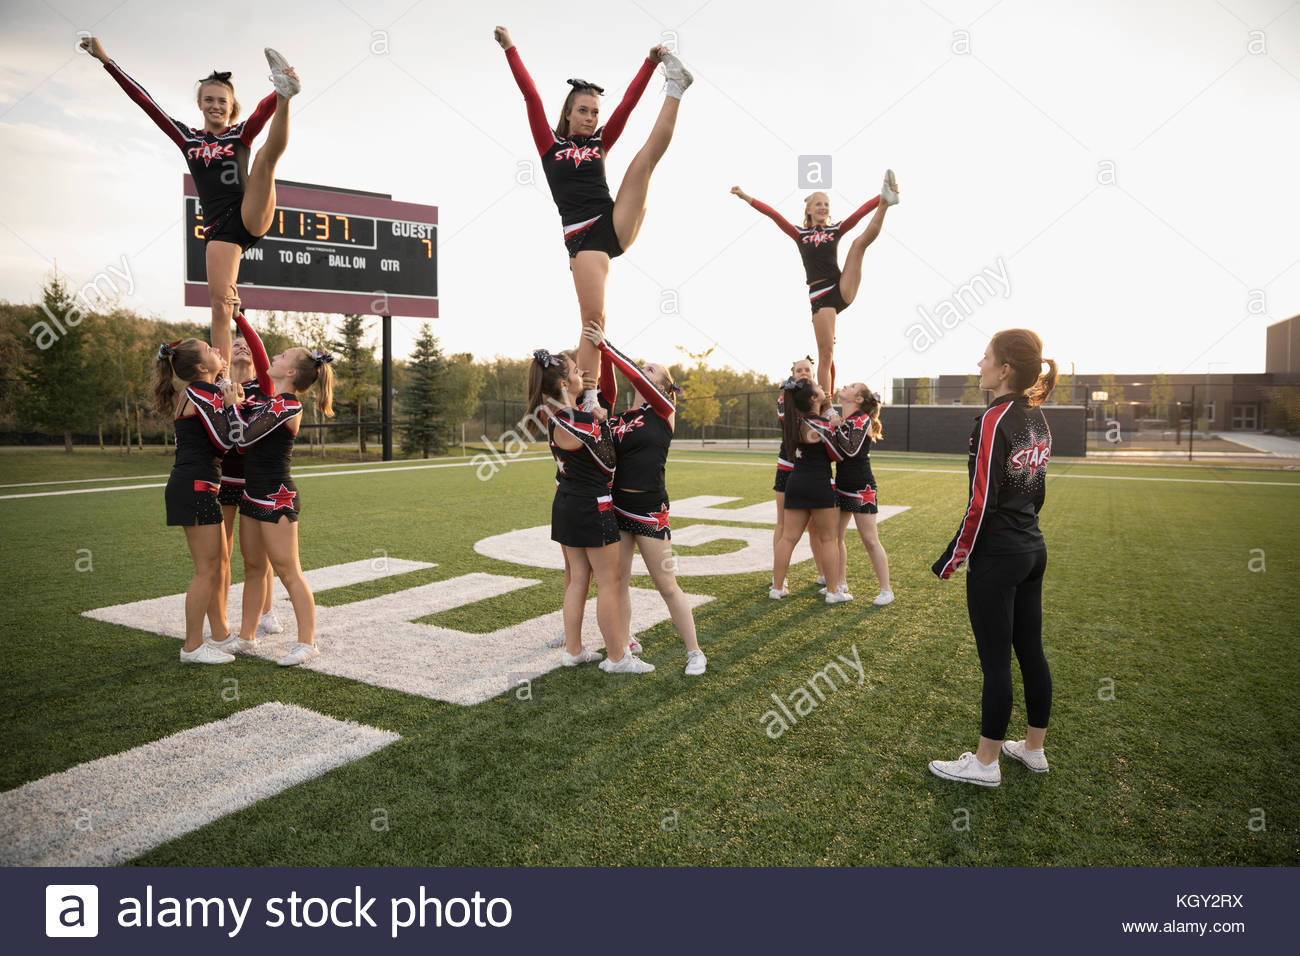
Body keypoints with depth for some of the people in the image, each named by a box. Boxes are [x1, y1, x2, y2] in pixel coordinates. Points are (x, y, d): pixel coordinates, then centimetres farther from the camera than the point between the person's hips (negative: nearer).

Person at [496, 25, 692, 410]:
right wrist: (509, 48, -1)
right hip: (583, 238, -3)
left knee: (648, 155, -4)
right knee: (592, 318, -13)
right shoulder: (550, 144, 11)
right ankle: (588, 400, -9)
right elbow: (531, 96, 3)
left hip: (617, 225, 4)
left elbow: (628, 102, 11)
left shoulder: (600, 142, 18)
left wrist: (651, 62, 4)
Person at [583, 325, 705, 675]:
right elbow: (609, 393, -5)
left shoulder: (663, 412, -2)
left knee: (667, 586, 1)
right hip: (617, 508, 5)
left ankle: (695, 652, 13)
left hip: (650, 511, -5)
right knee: (617, 583, 10)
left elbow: (637, 378, -14)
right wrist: (599, 354, -12)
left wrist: (605, 346, -16)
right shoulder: (617, 418, 11)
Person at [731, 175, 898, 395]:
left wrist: (882, 200, -10)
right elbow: (773, 214, 5)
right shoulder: (800, 235, 12)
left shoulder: (836, 230, 15)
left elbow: (861, 211, 4)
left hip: (843, 289, 1)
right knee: (826, 353, -5)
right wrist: (746, 197, -1)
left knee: (860, 242, -12)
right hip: (820, 296, -1)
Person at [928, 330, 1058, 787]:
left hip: (996, 557, -9)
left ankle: (985, 763, 14)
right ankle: (1033, 748, 30)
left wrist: (951, 559, -12)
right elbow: (1036, 492, 15)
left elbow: (981, 503, -20)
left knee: (995, 661, 1)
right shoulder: (1037, 419, 8)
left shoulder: (993, 421, -18)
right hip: (1033, 548, 9)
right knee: (1030, 651, 17)